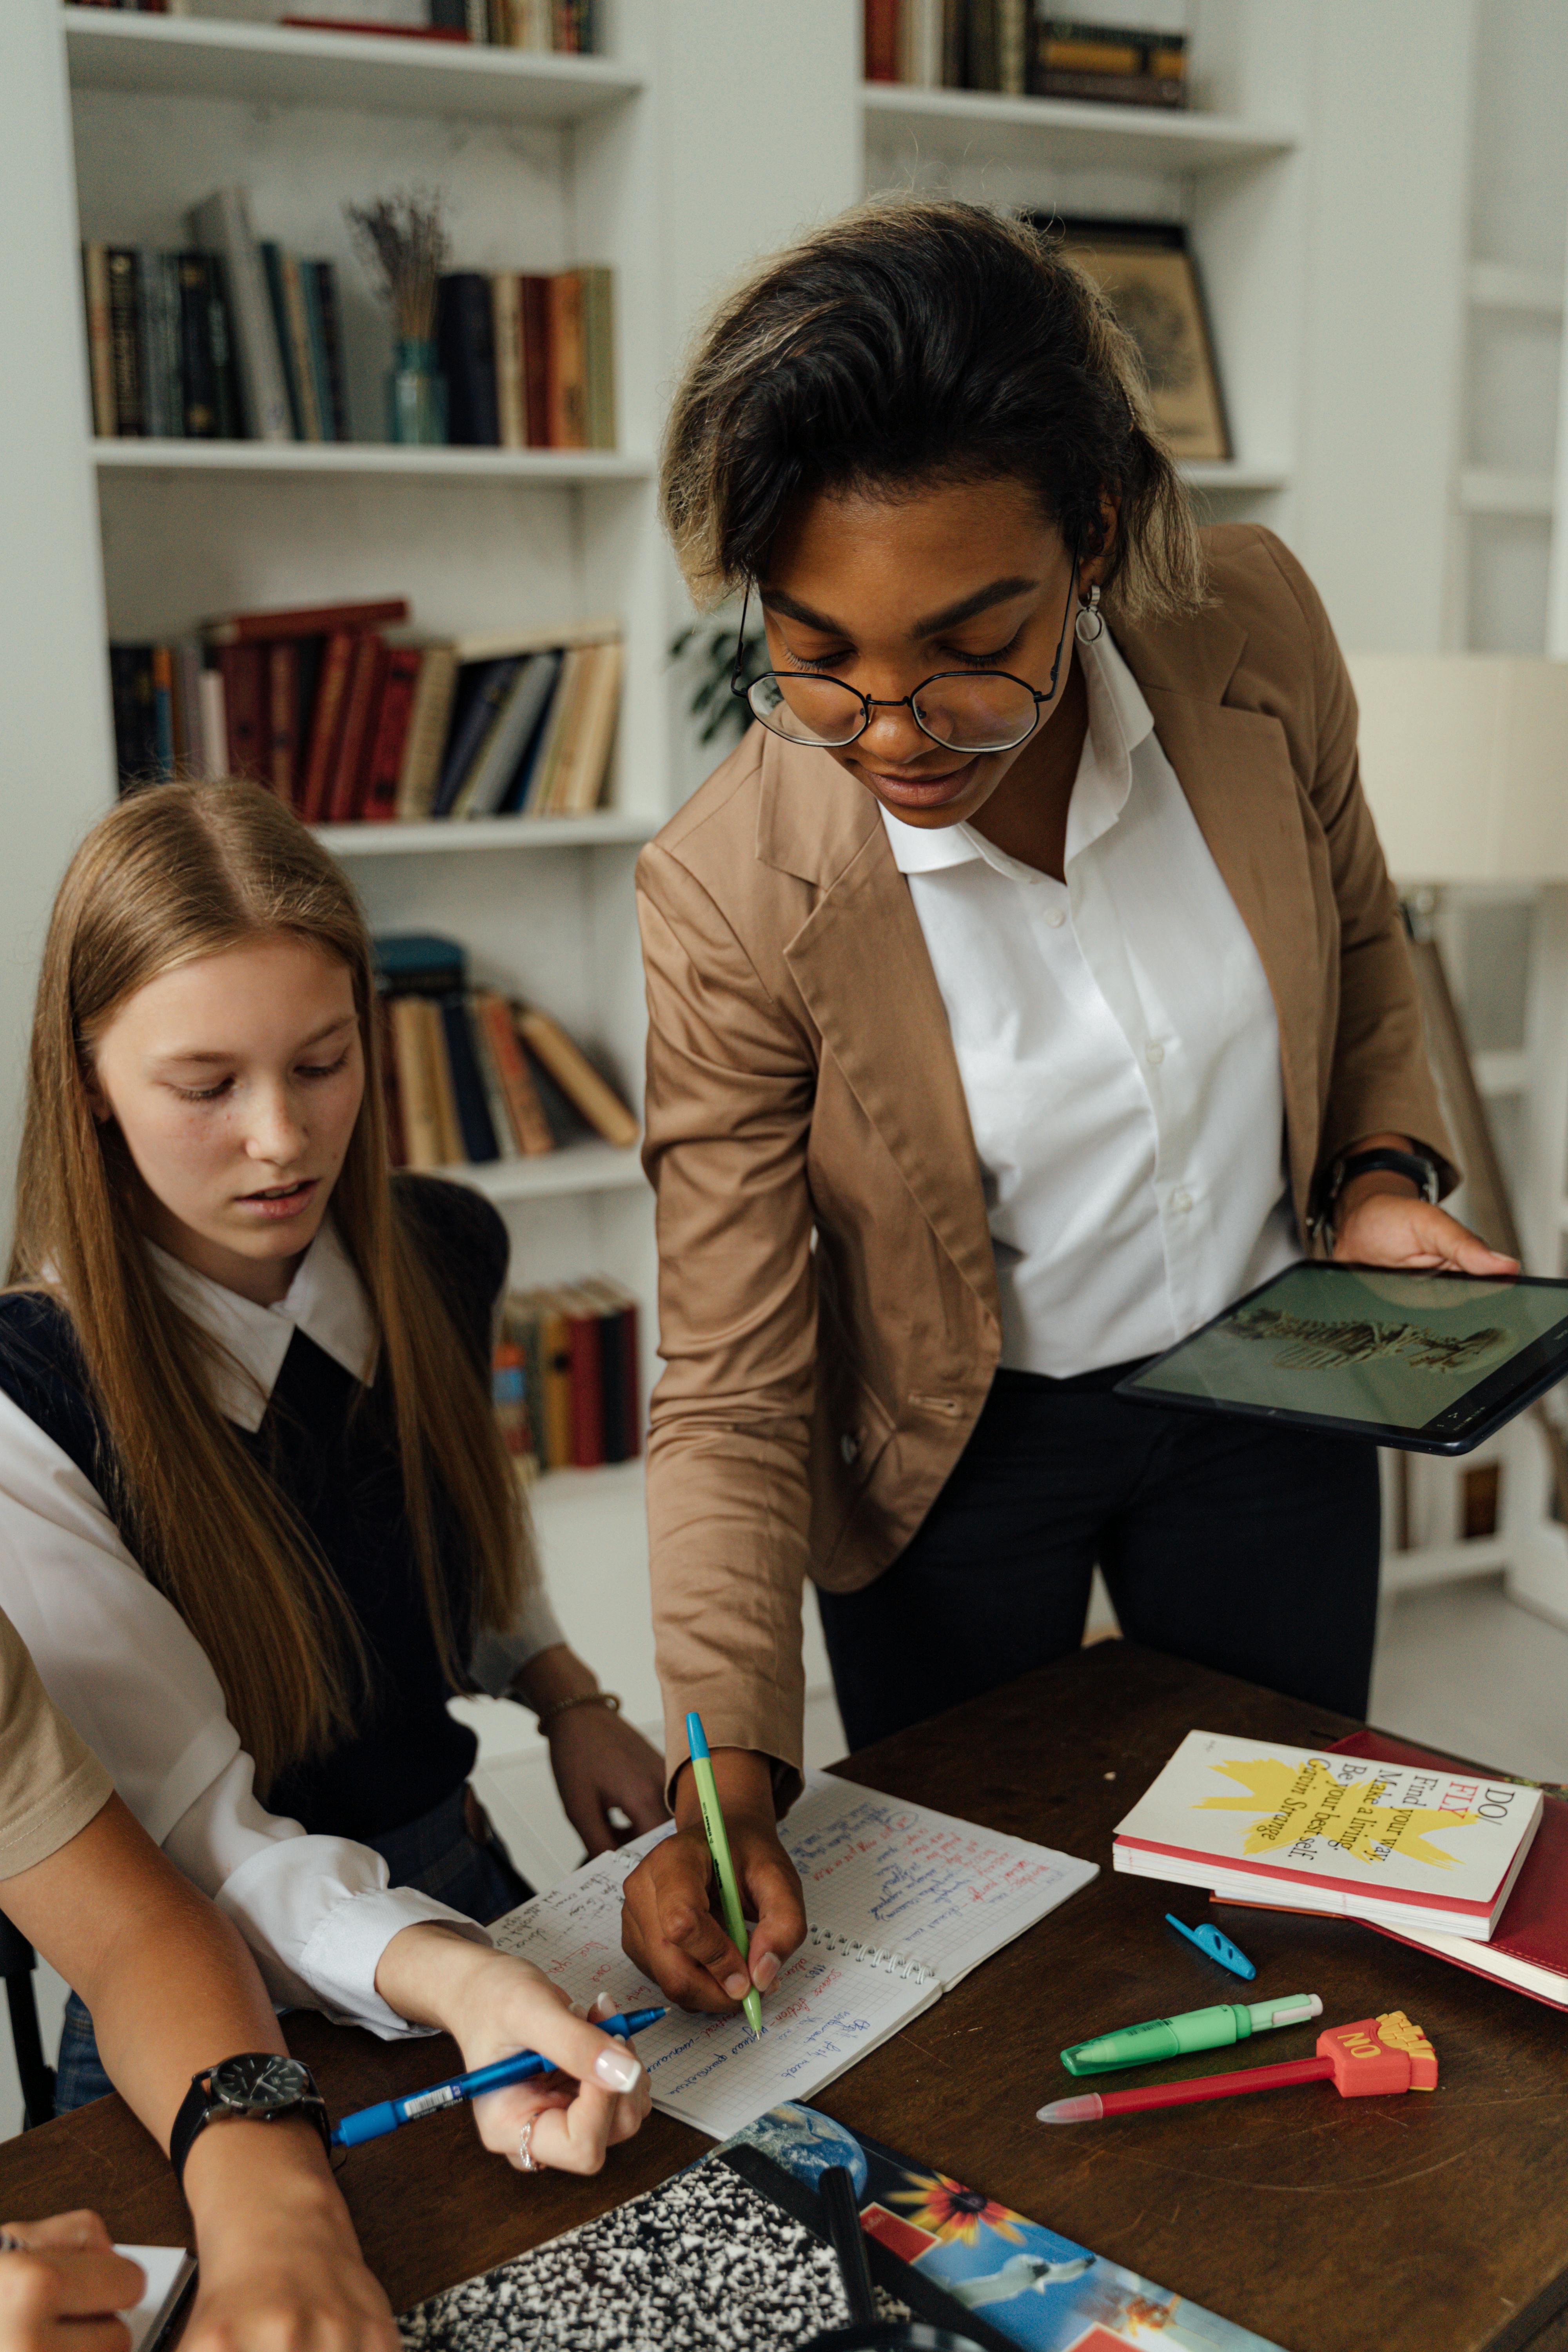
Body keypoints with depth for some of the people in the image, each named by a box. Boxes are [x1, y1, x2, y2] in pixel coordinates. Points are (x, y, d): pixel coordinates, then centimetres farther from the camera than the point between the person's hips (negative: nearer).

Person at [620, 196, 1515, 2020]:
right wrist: (727, 1773, -30)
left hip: (1266, 1384, 3)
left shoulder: (1254, 635, -19)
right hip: (957, 1457, -2)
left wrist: (1381, 1172, -11)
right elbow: (730, 1391, -21)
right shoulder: (731, 897, -28)